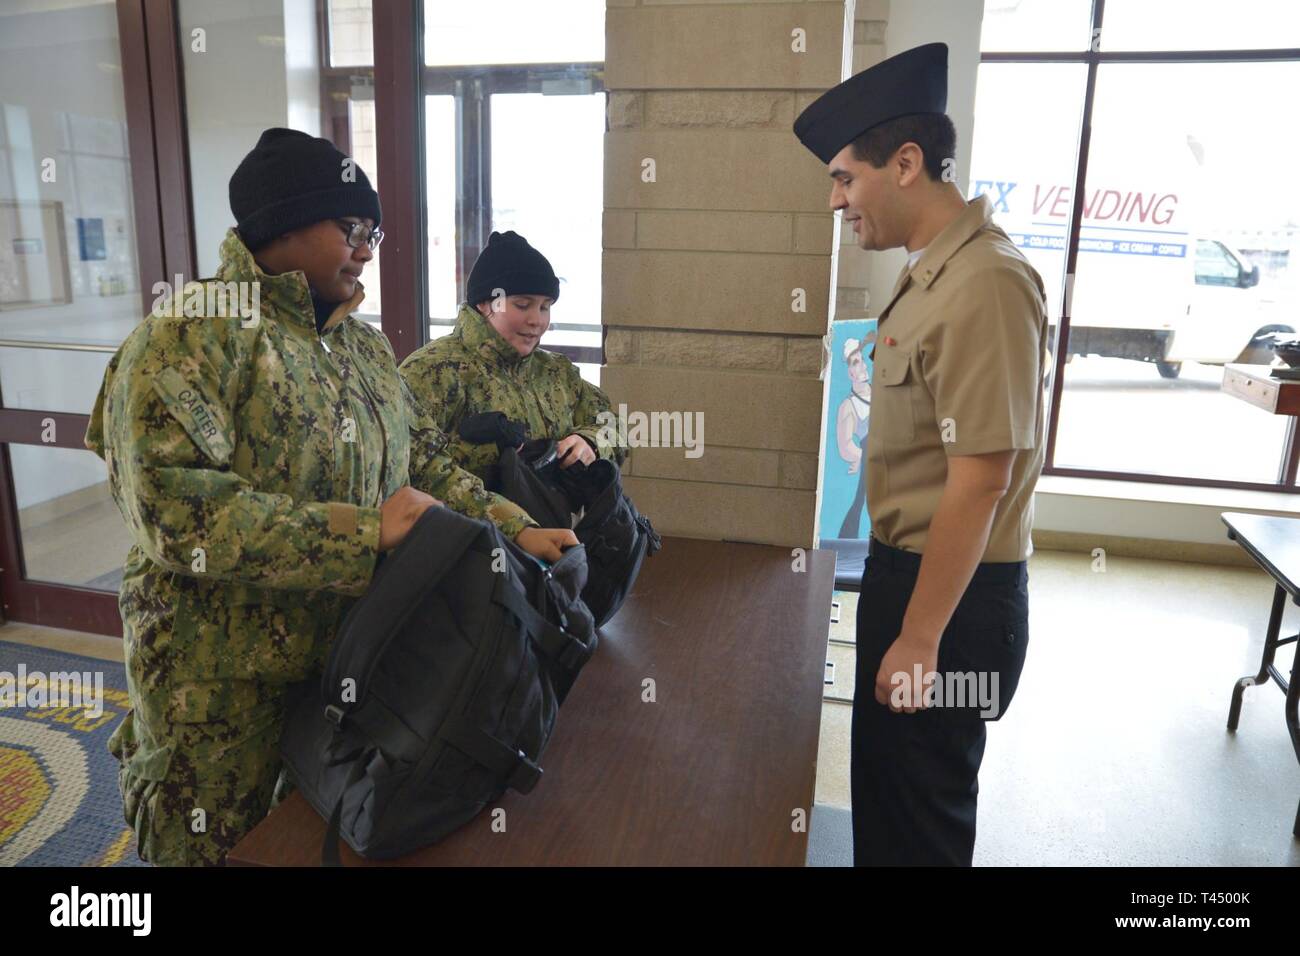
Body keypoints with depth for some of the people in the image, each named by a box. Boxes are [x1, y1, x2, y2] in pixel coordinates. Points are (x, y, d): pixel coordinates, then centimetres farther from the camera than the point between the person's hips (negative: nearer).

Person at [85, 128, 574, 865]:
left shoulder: (366, 346, 7)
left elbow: (423, 458, 10)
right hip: (228, 689, -6)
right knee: (225, 848, 16)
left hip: (358, 660, 6)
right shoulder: (189, 339, -16)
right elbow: (171, 507, -27)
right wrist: (364, 530, -28)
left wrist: (513, 529, -3)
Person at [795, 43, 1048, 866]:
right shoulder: (932, 273, 7)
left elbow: (980, 481, -25)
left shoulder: (984, 282, -23)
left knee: (923, 803, 12)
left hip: (953, 592, -9)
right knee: (883, 776, 25)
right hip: (906, 567, 9)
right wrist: (893, 603, 19)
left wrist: (919, 639, -20)